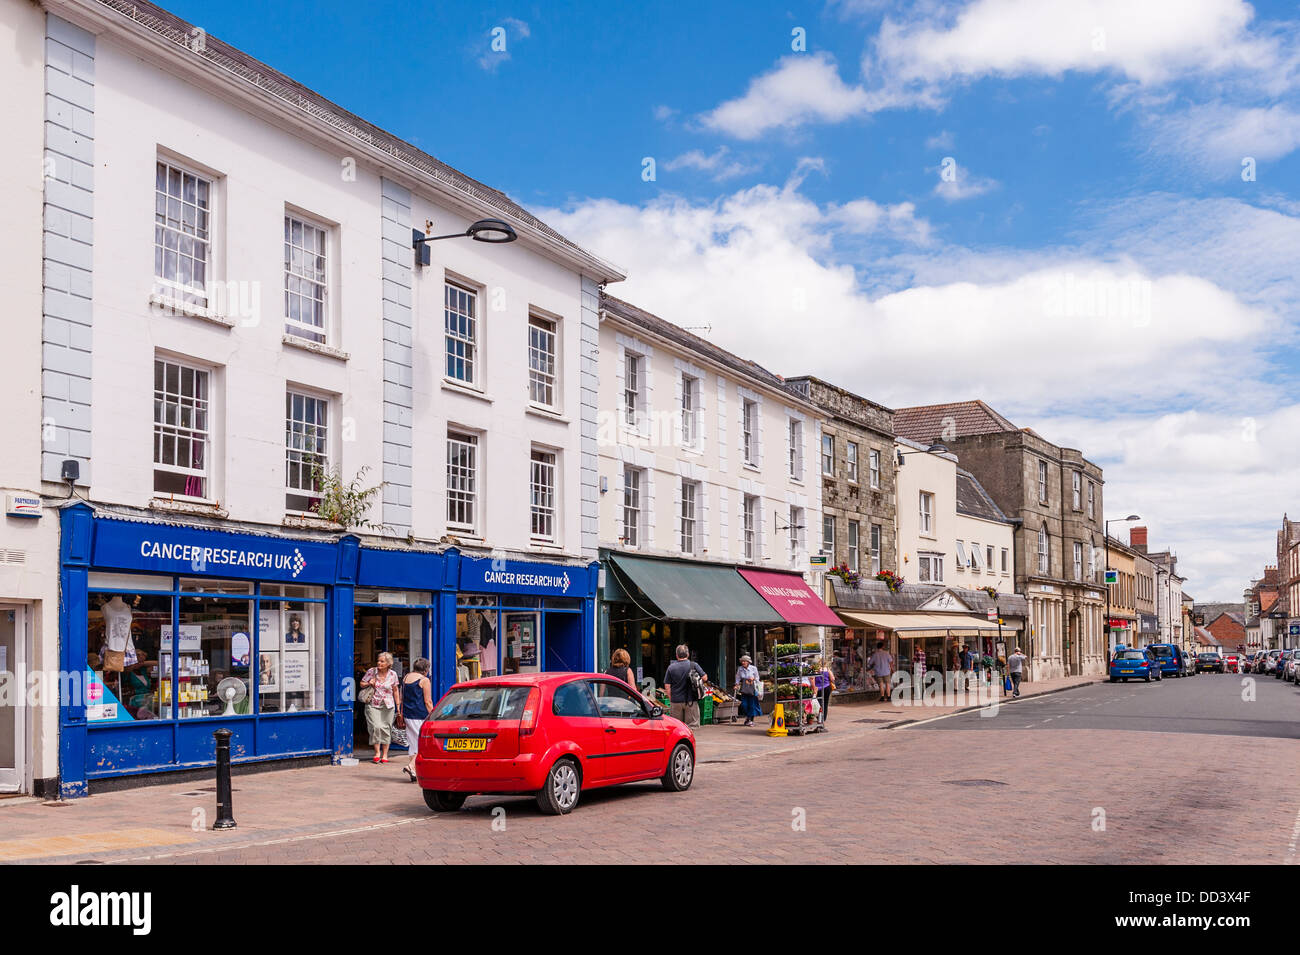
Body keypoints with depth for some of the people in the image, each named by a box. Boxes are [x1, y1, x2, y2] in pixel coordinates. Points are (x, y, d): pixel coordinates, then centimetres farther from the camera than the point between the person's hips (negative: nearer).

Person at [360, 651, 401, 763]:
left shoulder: (393, 675, 0)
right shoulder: (371, 671, -2)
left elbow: (395, 690, 10)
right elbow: (362, 683, 10)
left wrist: (398, 705, 10)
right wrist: (369, 683, -11)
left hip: (388, 705, 1)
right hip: (373, 704, -1)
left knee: (386, 729, 2)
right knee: (376, 727, -16)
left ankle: (385, 754, 13)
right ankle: (377, 752, -3)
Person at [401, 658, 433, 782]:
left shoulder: (406, 677, 12)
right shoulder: (424, 680, -9)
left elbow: (402, 698, 17)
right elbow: (428, 702, -10)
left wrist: (402, 714, 22)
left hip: (408, 715, 7)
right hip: (420, 716, -7)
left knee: (413, 742, 12)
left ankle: (414, 772, 11)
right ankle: (411, 765, -18)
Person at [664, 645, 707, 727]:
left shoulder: (671, 667, -1)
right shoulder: (693, 665, -6)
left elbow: (668, 687, 0)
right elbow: (704, 677, -6)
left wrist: (670, 700, 10)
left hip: (676, 701, 1)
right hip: (691, 701, -1)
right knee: (692, 725, 3)